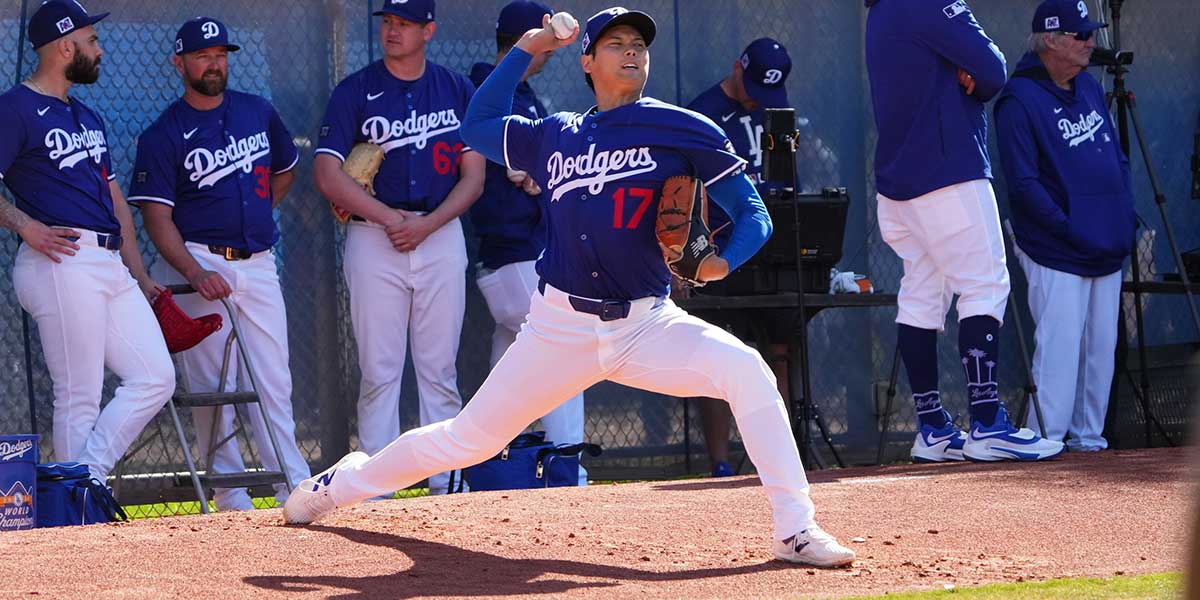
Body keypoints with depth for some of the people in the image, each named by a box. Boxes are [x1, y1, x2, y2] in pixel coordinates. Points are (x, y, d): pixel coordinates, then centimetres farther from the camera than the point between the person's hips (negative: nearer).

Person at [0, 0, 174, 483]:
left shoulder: (87, 117, 24)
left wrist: (140, 278, 22)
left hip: (111, 266, 9)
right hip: (61, 263, -9)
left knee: (155, 377, 0)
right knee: (80, 398, -8)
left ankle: (84, 476, 1)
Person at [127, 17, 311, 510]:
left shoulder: (258, 113, 10)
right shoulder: (163, 135, -4)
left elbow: (285, 170, 28)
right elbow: (156, 216, -11)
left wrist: (254, 215, 13)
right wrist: (196, 273, -25)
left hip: (259, 262, 4)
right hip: (200, 263, -4)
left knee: (273, 381, 2)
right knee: (212, 386, -4)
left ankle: (296, 489, 2)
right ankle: (231, 500, 0)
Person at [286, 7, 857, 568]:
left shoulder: (682, 130, -2)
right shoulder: (555, 136, 9)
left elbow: (754, 214, -3)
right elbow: (478, 126, 25)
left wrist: (724, 261, -24)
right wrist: (525, 50, 19)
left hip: (646, 324, -2)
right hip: (560, 327, 2)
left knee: (745, 370, -28)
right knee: (468, 439, 7)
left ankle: (795, 530, -24)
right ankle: (343, 483, 32)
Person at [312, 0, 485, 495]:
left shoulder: (458, 91, 8)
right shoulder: (356, 92, 2)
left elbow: (473, 177, 5)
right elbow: (328, 175, -5)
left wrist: (425, 225, -10)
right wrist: (389, 217, -12)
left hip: (441, 236, 2)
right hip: (373, 241, -2)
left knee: (440, 370, 2)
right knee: (379, 370, -3)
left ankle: (446, 487, 5)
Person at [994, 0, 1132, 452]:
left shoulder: (1089, 88, 14)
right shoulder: (1020, 101, -12)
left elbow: (1119, 160, 21)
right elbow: (1024, 183, -16)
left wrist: (1126, 220, 9)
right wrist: (1068, 229, -19)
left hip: (1108, 251, 8)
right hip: (1057, 256, -8)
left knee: (1101, 346, 8)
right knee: (1059, 347, -11)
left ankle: (1088, 435, 17)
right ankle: (1047, 441, -8)